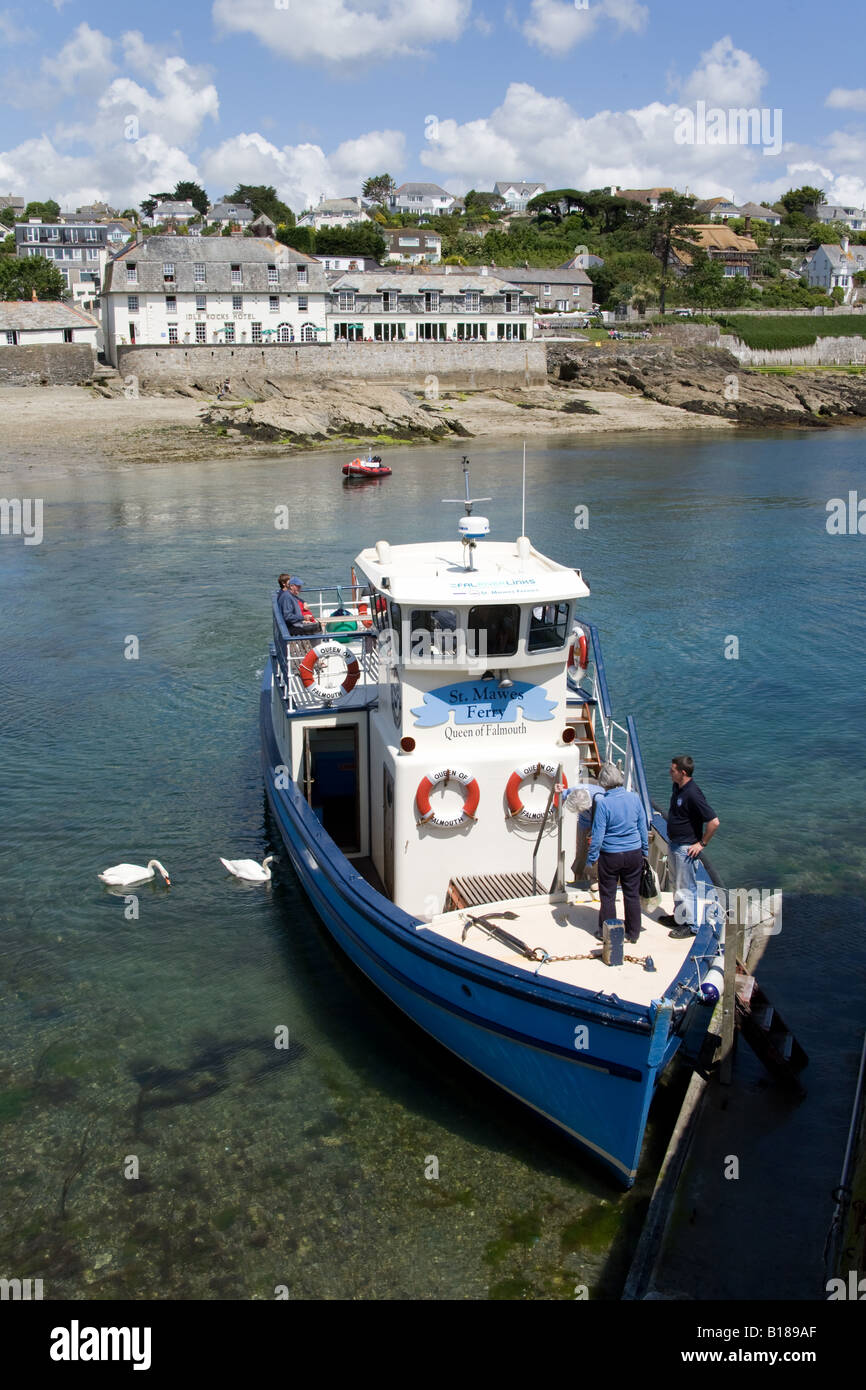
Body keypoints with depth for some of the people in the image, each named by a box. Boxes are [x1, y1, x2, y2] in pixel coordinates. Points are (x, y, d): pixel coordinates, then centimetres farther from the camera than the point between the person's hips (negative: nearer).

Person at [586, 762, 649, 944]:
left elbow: (598, 836, -15)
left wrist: (591, 860, -5)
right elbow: (643, 828, 5)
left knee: (608, 896, 12)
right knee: (632, 895, 15)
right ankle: (633, 934, 25)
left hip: (610, 856, -4)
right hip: (634, 854, 4)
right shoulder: (635, 798, -4)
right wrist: (645, 852, 17)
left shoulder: (603, 803, -17)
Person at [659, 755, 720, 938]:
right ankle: (679, 917, 34)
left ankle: (690, 925, 11)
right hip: (674, 844, 10)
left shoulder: (692, 794, -26)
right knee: (678, 884, 21)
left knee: (686, 886, 1)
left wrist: (702, 844, -18)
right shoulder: (676, 787, 3)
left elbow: (714, 822, -27)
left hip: (686, 848, -10)